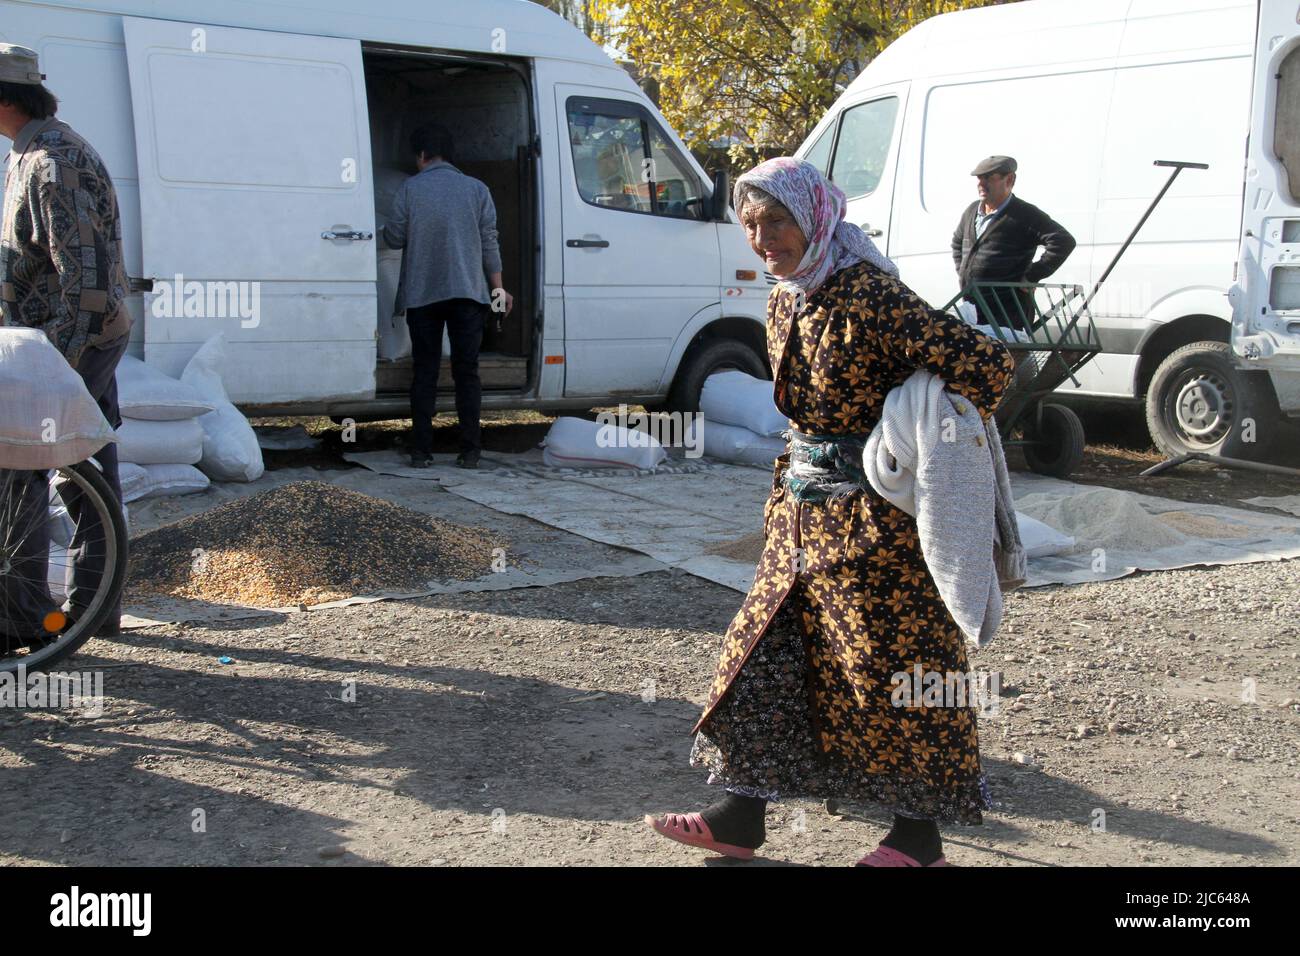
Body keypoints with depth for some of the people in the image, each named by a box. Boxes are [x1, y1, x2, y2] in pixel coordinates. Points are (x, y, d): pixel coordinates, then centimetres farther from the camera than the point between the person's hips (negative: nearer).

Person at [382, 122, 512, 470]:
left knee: (425, 372, 5)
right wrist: (497, 287, 12)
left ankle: (421, 451, 4)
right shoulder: (477, 189, 5)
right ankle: (469, 451, 1)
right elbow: (489, 243, 5)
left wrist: (385, 230, 27)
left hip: (421, 294, 0)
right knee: (467, 372, 5)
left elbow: (394, 238, 3)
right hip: (467, 292, 1)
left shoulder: (408, 189, 1)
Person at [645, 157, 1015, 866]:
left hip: (874, 518, -9)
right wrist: (789, 487, 16)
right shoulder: (784, 302, 7)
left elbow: (985, 363, -24)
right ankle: (741, 816, 23)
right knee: (766, 650, 11)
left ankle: (920, 834, 19)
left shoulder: (867, 296, -20)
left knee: (892, 663, 2)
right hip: (804, 513, 9)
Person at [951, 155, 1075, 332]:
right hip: (972, 308, 8)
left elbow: (1064, 241, -19)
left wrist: (1031, 276, -18)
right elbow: (957, 242, 35)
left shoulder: (1025, 216, -9)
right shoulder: (972, 211, 14)